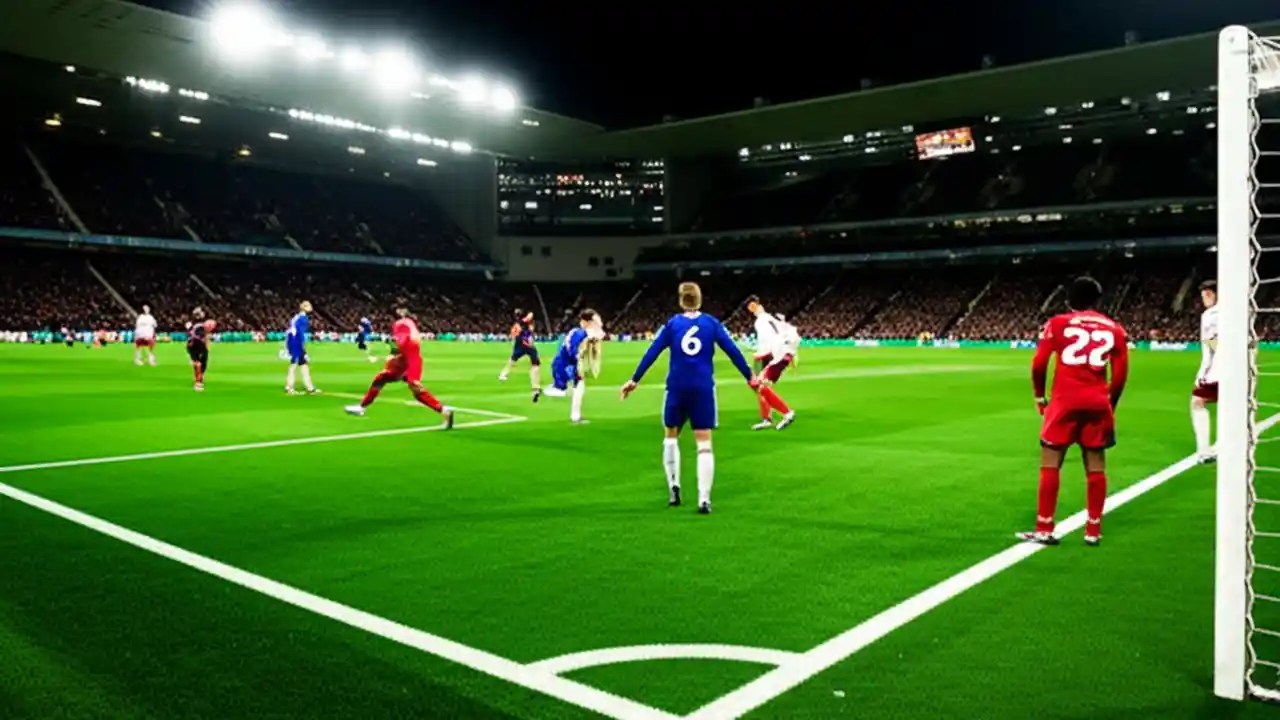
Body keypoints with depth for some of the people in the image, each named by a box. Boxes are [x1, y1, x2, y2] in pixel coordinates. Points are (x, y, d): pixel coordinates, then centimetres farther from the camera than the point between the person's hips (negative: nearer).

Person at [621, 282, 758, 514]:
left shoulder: (672, 323, 4)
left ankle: (673, 487, 16)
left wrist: (634, 380, 6)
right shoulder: (711, 323, 4)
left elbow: (652, 353, 1)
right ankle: (704, 500, -6)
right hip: (703, 389, 0)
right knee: (704, 443, 1)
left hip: (677, 388, 0)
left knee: (671, 436, 21)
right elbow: (732, 351, 2)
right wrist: (750, 377, 10)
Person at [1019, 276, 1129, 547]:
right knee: (1096, 467, 10)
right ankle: (1093, 531, 15)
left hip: (1065, 401, -2)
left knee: (1050, 464, 3)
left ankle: (1044, 530, 5)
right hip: (1098, 403, 3)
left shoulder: (1058, 323, 3)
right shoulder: (1114, 328, 10)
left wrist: (1039, 396, 10)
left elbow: (1039, 364, -3)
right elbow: (1121, 374, 7)